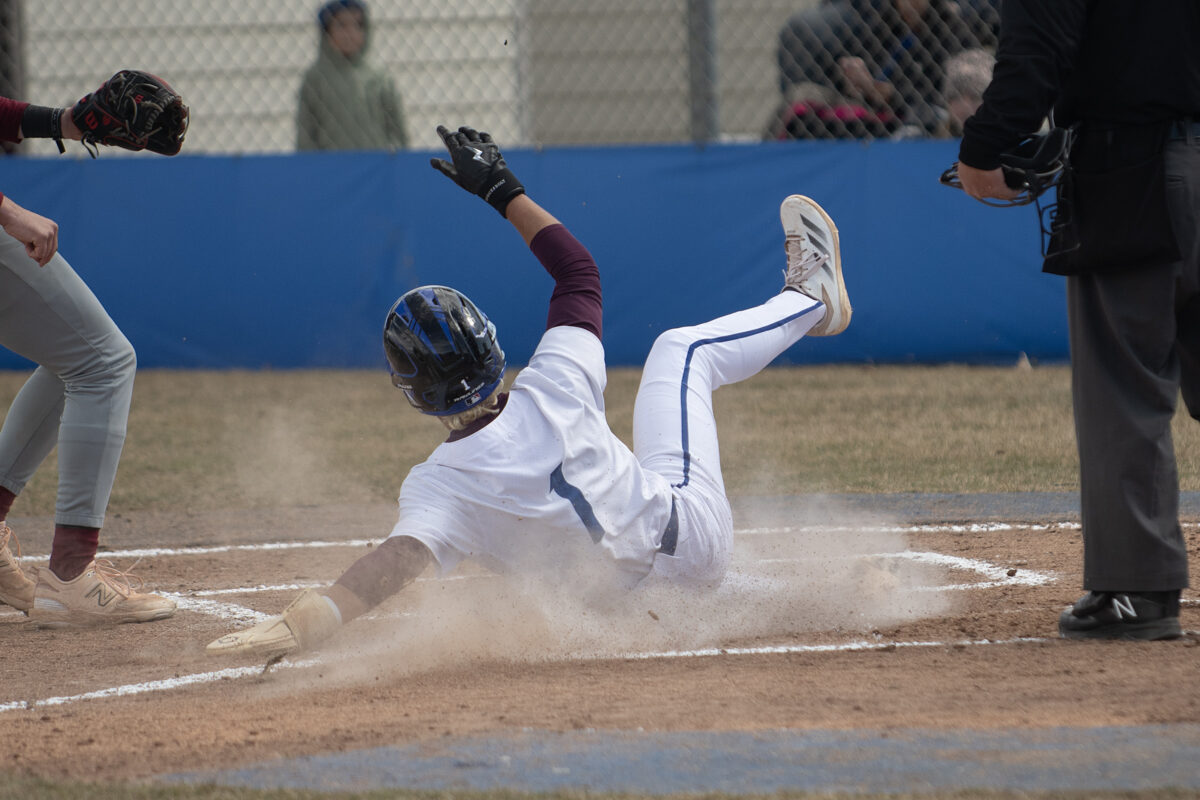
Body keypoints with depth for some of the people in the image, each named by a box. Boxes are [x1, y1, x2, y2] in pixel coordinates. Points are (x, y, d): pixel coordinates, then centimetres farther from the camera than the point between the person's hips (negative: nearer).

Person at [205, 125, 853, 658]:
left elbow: (399, 559, -46)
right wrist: (503, 191, 0)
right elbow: (578, 268, -10)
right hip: (688, 529, 0)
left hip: (631, 596, 0)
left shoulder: (435, 490, -27)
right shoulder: (553, 392, -25)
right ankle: (809, 300, 44)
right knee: (682, 348, 20)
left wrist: (304, 623, -59)